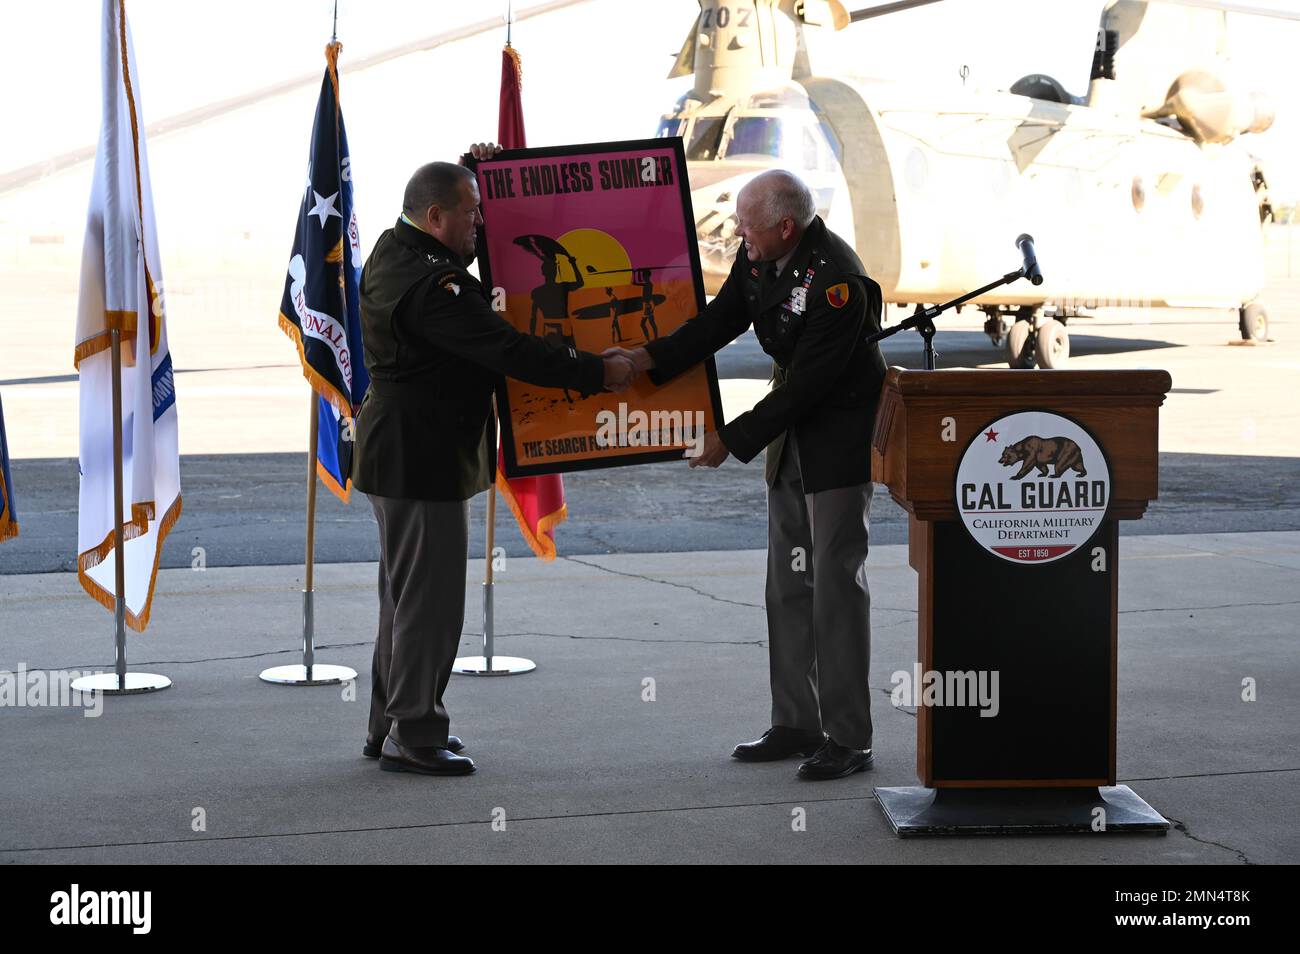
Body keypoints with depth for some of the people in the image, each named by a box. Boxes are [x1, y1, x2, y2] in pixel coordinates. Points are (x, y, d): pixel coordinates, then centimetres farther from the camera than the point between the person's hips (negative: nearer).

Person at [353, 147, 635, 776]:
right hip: (424, 460, -11)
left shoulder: (393, 249, 8)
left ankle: (389, 725, 26)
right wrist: (598, 372, -21)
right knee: (428, 599, -3)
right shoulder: (427, 286, -24)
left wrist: (471, 175, 17)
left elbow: (463, 251, 30)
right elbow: (508, 351, -27)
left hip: (400, 456, 11)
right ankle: (412, 737, 3)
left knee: (408, 595, 18)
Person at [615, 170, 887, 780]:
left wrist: (733, 441, -19)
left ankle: (848, 738, 0)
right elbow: (720, 320, 7)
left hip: (840, 437, -9)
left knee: (836, 581, -7)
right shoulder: (760, 255, -2)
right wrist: (648, 359, -6)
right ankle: (796, 723, 20)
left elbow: (807, 384, -25)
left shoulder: (837, 281, -27)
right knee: (789, 583, 11)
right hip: (793, 432, 9)